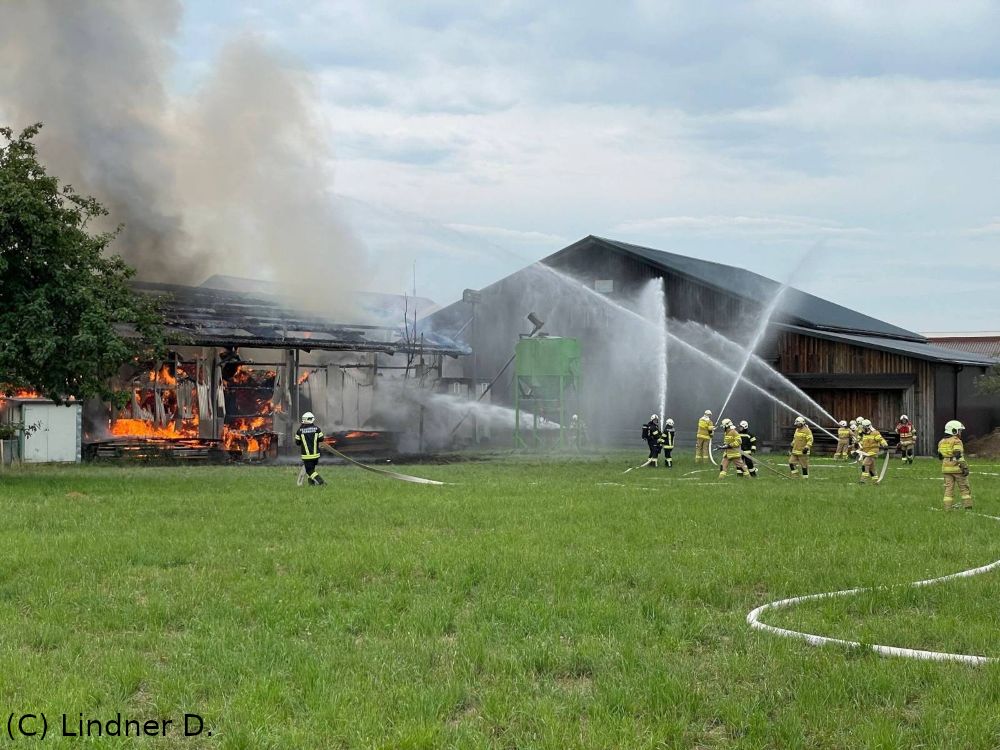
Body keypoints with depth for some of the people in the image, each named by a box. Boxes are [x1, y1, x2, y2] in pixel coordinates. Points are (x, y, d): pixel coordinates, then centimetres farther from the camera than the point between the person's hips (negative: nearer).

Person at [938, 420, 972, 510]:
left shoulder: (941, 442, 11)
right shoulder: (956, 441, -11)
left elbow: (940, 456, 16)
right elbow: (959, 456, -19)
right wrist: (965, 467, -19)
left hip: (946, 468, 6)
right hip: (957, 468, -6)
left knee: (948, 488, 7)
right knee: (964, 488, 5)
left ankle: (947, 507, 1)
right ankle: (967, 505, 4)